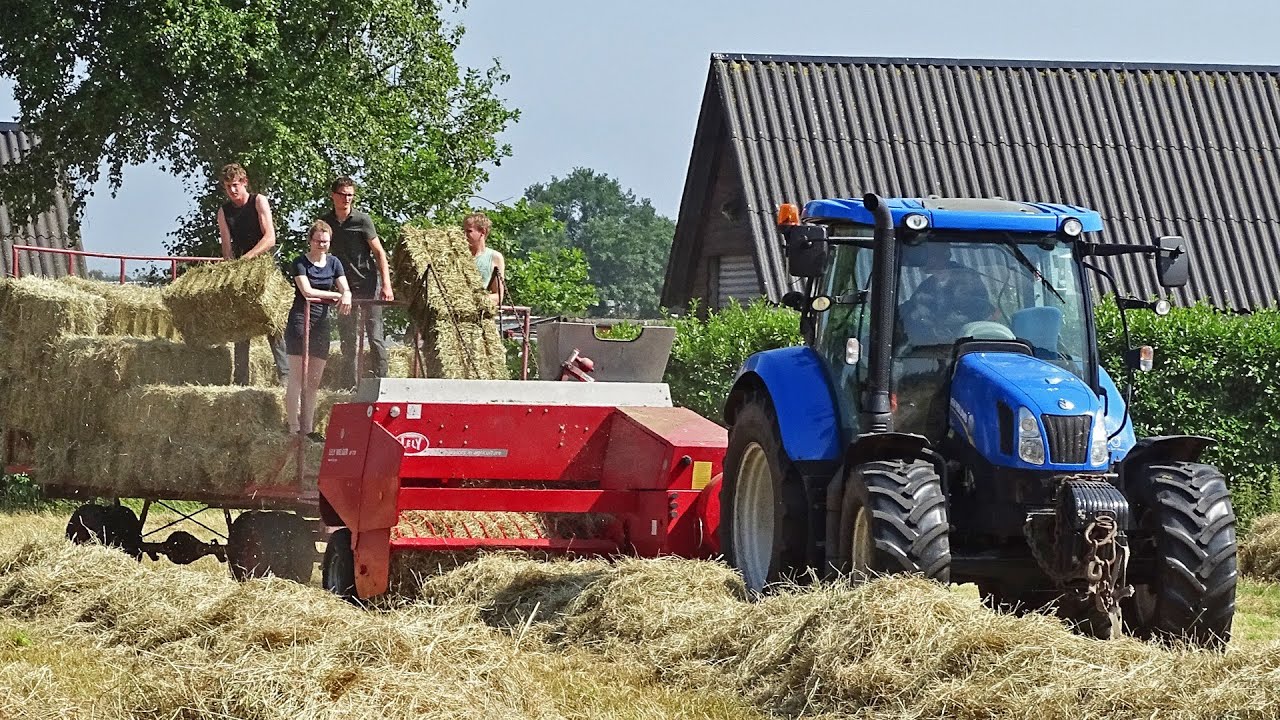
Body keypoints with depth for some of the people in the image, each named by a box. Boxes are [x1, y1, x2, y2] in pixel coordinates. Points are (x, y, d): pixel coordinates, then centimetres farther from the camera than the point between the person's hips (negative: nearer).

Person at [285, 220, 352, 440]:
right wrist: (335, 295, -10)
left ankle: (308, 429, 10)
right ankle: (294, 429, -10)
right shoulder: (300, 262, -3)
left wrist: (346, 297, -22)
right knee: (297, 378, -8)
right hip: (300, 320, -6)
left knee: (314, 381, 6)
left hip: (322, 323, 6)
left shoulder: (333, 263, 11)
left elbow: (345, 289, 2)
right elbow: (307, 291, -14)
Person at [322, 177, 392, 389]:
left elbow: (379, 252, -6)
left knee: (375, 336, -7)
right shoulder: (326, 222, 7)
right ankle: (350, 385, 11)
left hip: (368, 284, -4)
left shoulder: (362, 220, -6)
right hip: (345, 287, 4)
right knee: (347, 338, 6)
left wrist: (386, 285, -14)